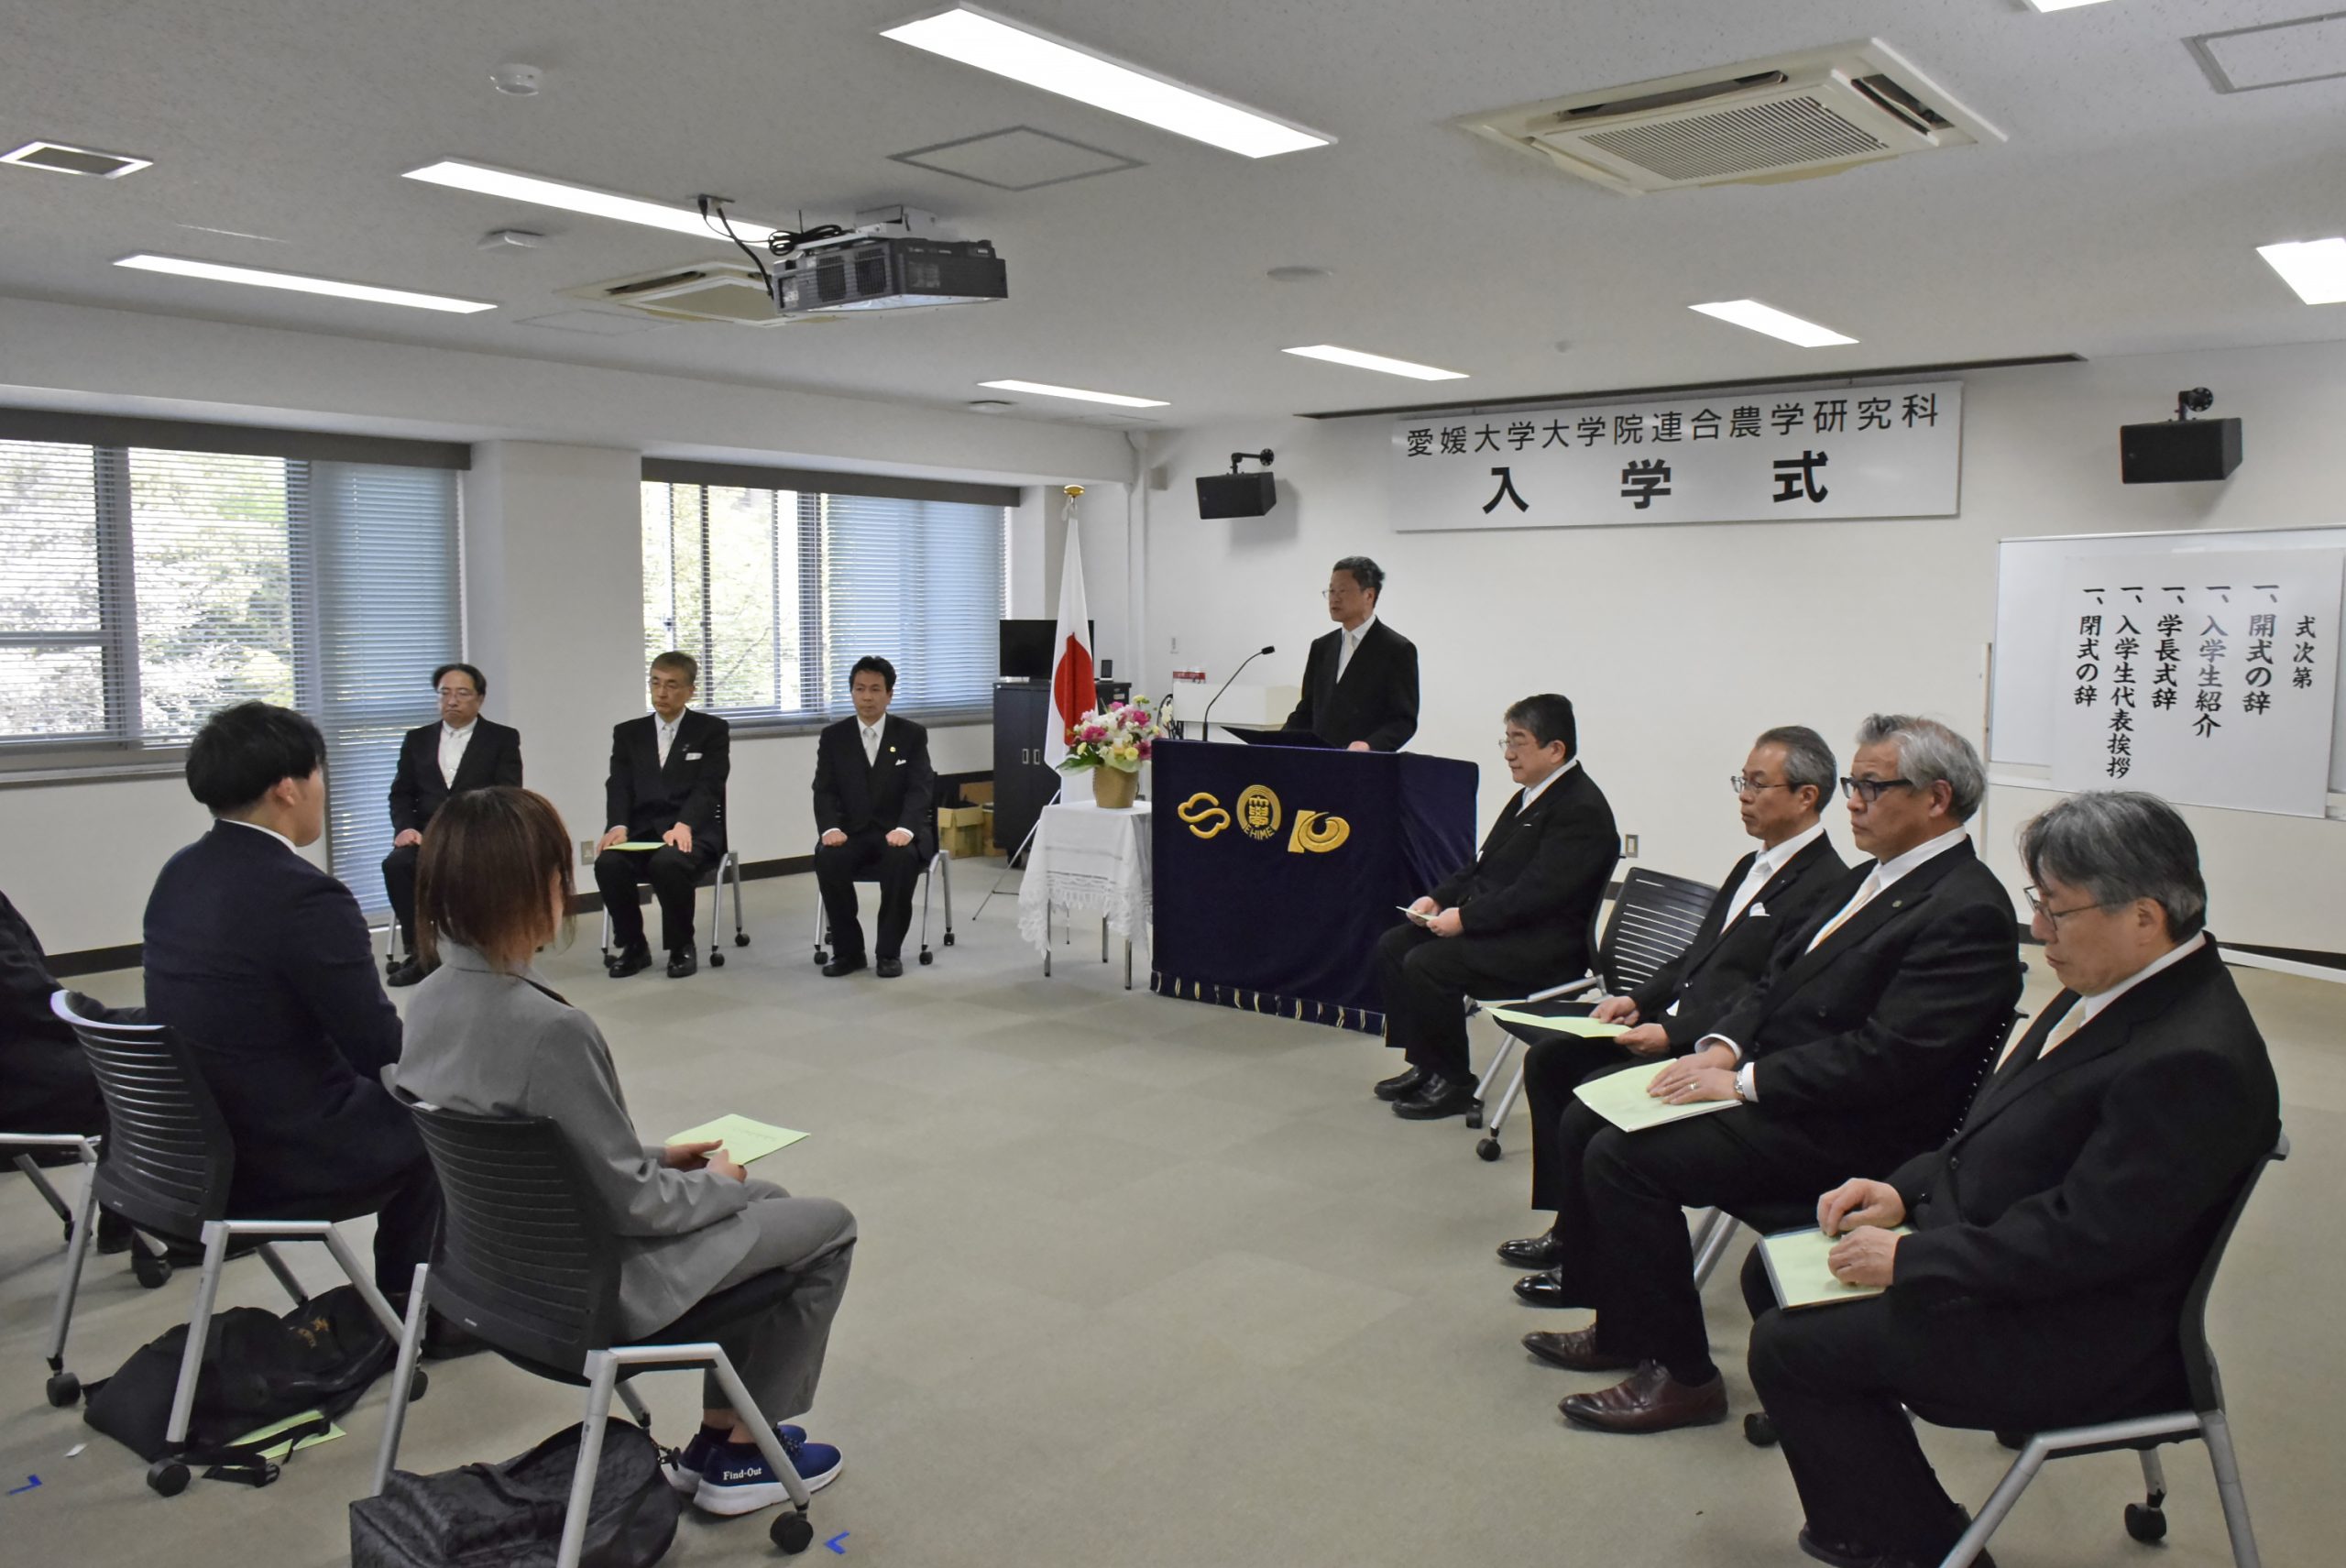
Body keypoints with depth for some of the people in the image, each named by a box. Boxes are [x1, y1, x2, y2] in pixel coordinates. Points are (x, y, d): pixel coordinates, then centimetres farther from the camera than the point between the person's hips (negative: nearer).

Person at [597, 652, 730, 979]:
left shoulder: (712, 730, 6)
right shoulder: (628, 733, 16)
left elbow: (708, 787, -7)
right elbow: (619, 787, 4)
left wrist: (683, 825, -25)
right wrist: (618, 825, -17)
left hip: (693, 832, -3)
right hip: (641, 832, 3)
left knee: (668, 862, -37)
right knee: (607, 863, -29)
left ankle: (682, 946, -11)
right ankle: (632, 945, -5)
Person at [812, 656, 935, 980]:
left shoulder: (912, 735, 2)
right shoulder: (833, 737, 7)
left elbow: (920, 789, -9)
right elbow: (825, 791, -1)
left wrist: (905, 828, -29)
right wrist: (831, 828, -23)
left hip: (897, 832, -2)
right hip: (853, 832, 2)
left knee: (902, 858, -35)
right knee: (827, 858, -30)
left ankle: (889, 951, -19)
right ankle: (848, 949, -13)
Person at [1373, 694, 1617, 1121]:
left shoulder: (1582, 810, -17)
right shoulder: (1530, 797, 14)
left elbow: (1535, 894, -24)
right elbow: (1483, 864, 20)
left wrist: (1465, 918, -21)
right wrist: (1439, 898, 4)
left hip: (1544, 947, -10)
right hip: (1500, 926, 10)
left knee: (1427, 964, -24)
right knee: (1392, 946, 1)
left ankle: (1452, 1082, -6)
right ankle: (1423, 1063, 9)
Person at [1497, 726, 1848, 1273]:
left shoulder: (1824, 885, -15)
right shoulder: (1752, 866, 17)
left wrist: (1673, 1035, -23)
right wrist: (1638, 1000, 5)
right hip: (1672, 1023, 10)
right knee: (1549, 1056, 1)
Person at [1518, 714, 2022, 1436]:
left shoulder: (1967, 912, -16)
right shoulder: (1867, 878, 14)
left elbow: (1885, 1056, -24)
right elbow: (1773, 979, 16)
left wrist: (1745, 1080, -22)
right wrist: (1723, 1046, -3)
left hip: (1842, 1131, -10)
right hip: (1766, 1076, 10)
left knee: (1622, 1157, -21)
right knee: (1585, 1120, 4)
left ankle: (1681, 1373, -6)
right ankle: (1618, 1324, 14)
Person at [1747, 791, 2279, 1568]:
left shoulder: (2191, 1062, -27)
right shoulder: (2119, 987, 3)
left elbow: (2083, 1237, -28)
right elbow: (1998, 1129, 13)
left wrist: (1910, 1259, -21)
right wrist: (1903, 1189, 1)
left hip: (2077, 1336, -10)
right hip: (2007, 1256, 10)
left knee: (1789, 1348, -13)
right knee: (1773, 1273, 9)